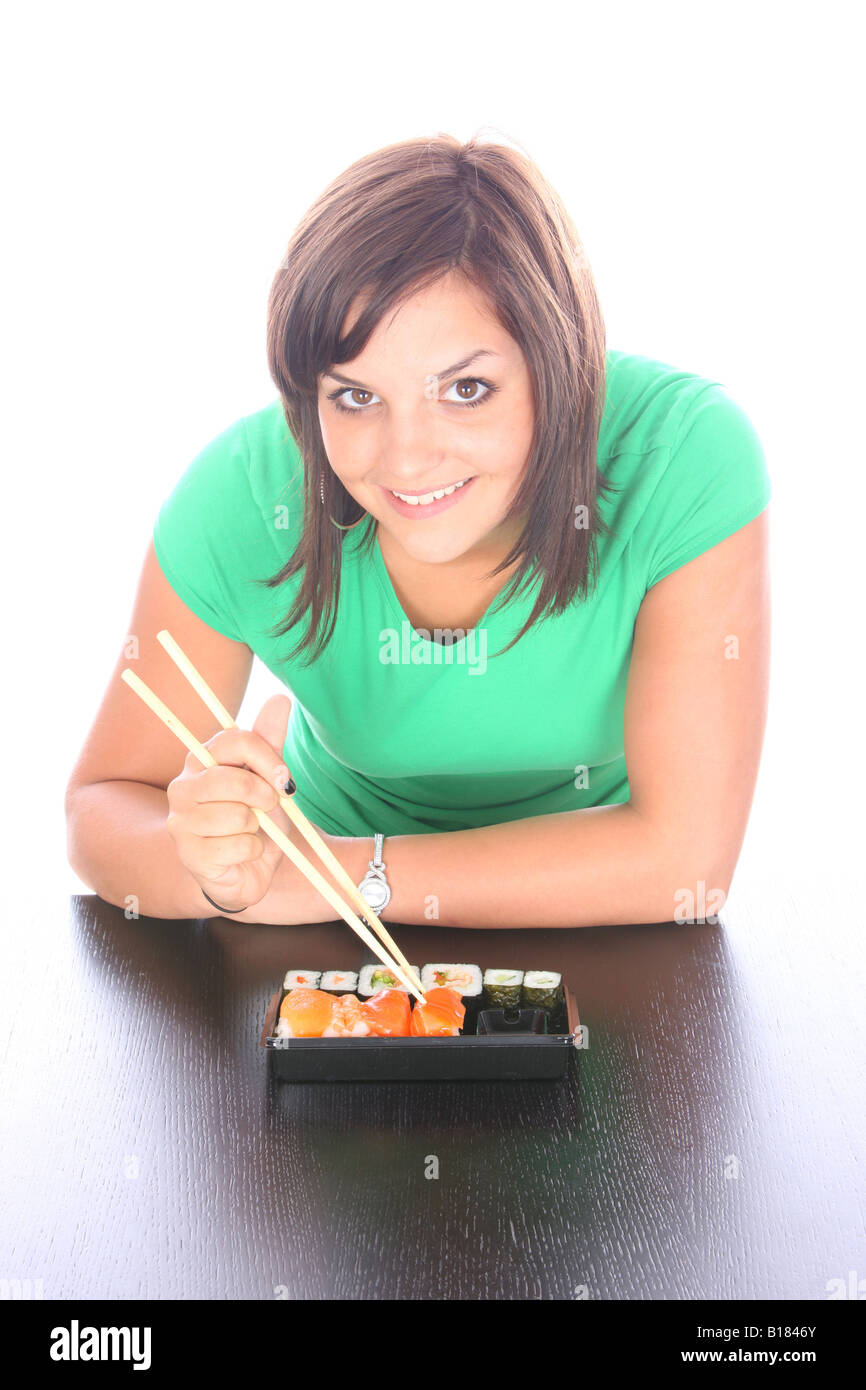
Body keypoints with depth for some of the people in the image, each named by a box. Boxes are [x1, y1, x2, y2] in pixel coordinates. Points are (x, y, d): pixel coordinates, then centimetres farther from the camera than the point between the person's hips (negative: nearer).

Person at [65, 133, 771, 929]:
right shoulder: (244, 495, -20)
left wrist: (350, 878, -25)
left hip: (601, 947, -1)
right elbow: (102, 807, -12)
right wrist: (214, 867, -33)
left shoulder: (686, 453, -25)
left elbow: (688, 853, -25)